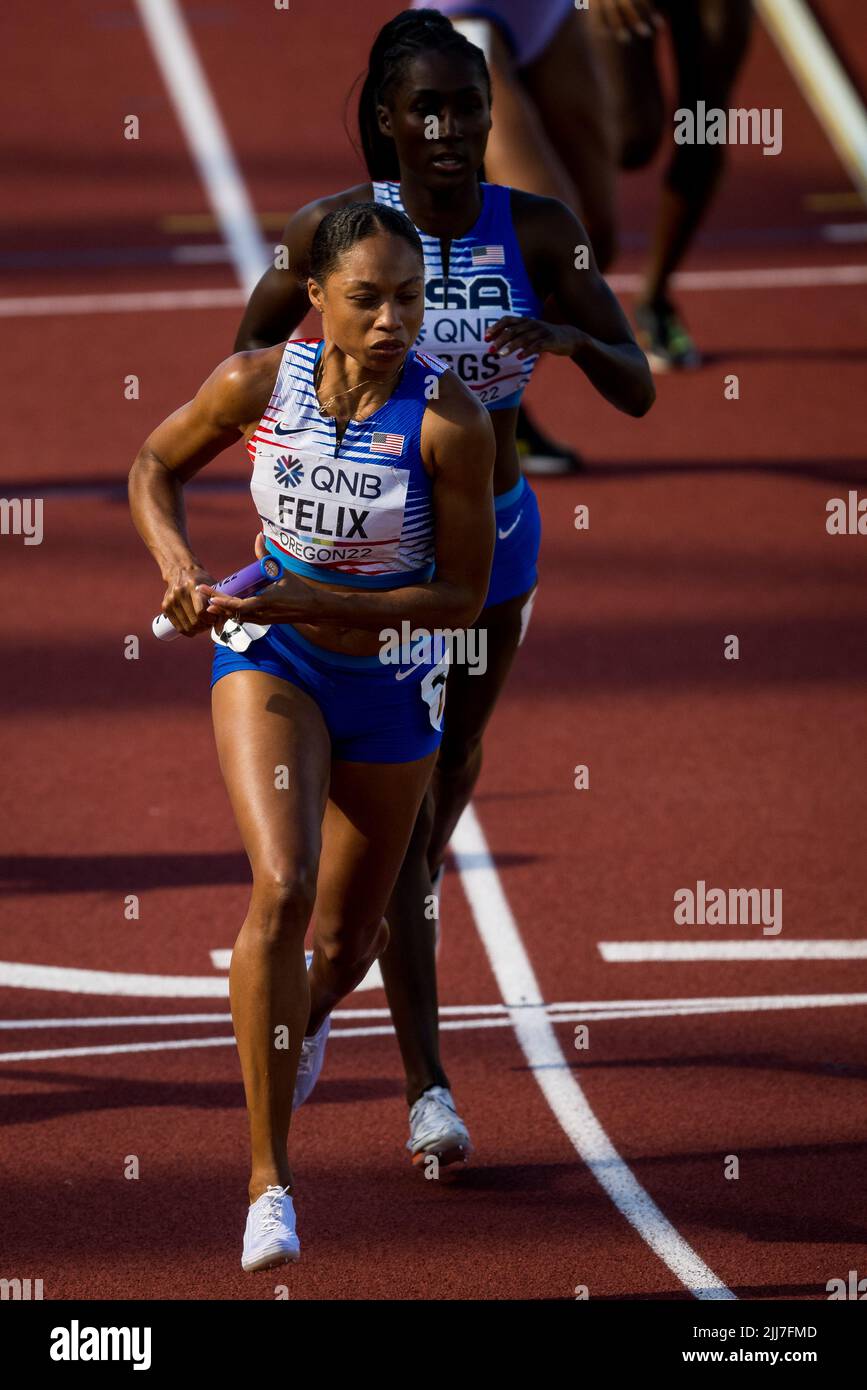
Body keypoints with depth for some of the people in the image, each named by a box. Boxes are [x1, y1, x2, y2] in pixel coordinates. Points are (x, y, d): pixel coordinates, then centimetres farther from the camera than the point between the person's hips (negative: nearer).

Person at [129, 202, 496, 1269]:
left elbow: (462, 594, -18)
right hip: (267, 659, 0)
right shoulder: (259, 382, -15)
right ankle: (268, 1178, -17)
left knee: (346, 937, 16)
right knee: (280, 890, -23)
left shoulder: (448, 422, -23)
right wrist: (180, 569, -14)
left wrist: (312, 600, -27)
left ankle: (305, 1021, 57)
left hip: (391, 681, 0)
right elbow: (156, 468, 4)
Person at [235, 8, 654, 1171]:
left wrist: (570, 340, -32)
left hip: (495, 535, 3)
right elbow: (251, 351, 2)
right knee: (395, 789, -11)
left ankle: (396, 921, 55)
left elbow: (637, 390, -11)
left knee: (453, 768, 22)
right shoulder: (336, 228, -14)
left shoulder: (540, 233, -11)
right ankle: (427, 1085, -11)